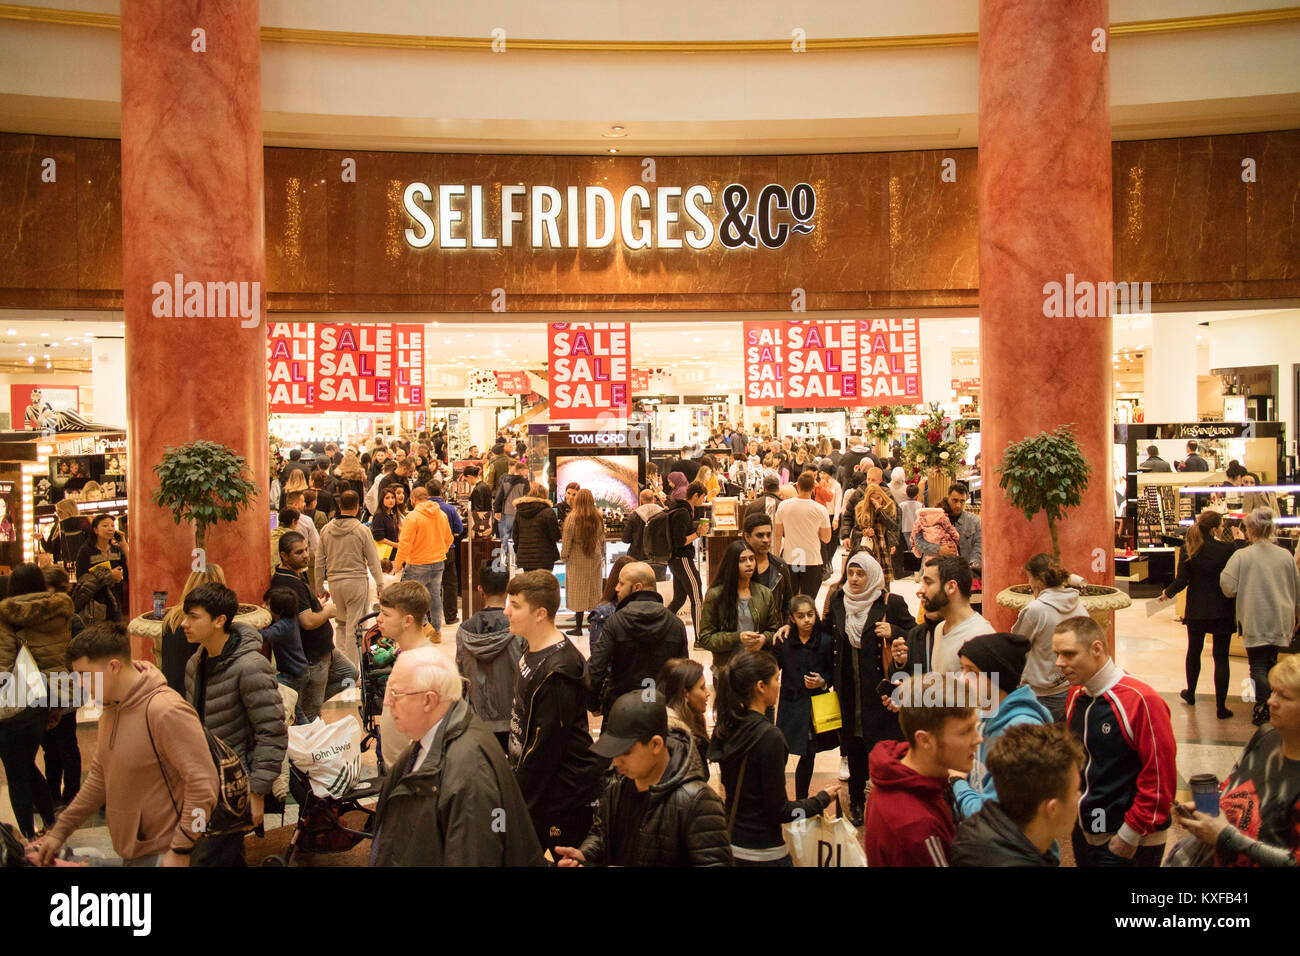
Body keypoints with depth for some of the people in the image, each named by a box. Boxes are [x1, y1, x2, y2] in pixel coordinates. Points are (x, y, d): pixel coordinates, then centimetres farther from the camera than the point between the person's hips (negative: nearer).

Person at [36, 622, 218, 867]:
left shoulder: (165, 711, -24)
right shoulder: (112, 707, 6)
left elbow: (203, 784, -24)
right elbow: (100, 775, 17)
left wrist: (180, 852, -22)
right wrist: (61, 829, 15)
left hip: (163, 854, -8)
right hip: (132, 851, 9)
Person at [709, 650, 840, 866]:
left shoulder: (724, 729, -2)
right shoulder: (769, 737, -23)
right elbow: (779, 811, -19)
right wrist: (823, 799, -4)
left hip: (729, 842, 8)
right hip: (761, 853, -7)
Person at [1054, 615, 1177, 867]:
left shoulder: (1140, 701, -19)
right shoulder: (1076, 697, 3)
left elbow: (1160, 779, -17)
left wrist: (1129, 835, -14)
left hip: (1132, 844, -7)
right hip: (1084, 834, 7)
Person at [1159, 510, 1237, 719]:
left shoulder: (1188, 549, -6)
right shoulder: (1227, 549, -14)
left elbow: (1181, 580, -6)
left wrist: (1168, 593, 11)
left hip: (1196, 611, 3)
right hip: (1222, 612, -3)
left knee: (1194, 651, 20)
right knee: (1221, 657, 3)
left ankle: (1190, 694, 36)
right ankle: (1221, 706, 4)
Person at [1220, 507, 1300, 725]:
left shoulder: (1241, 556, -13)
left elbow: (1229, 588, -15)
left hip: (1255, 620, -4)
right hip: (1280, 620, 4)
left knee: (1258, 665, 2)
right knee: (1271, 662, 18)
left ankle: (1263, 709, -7)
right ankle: (1271, 705, 26)